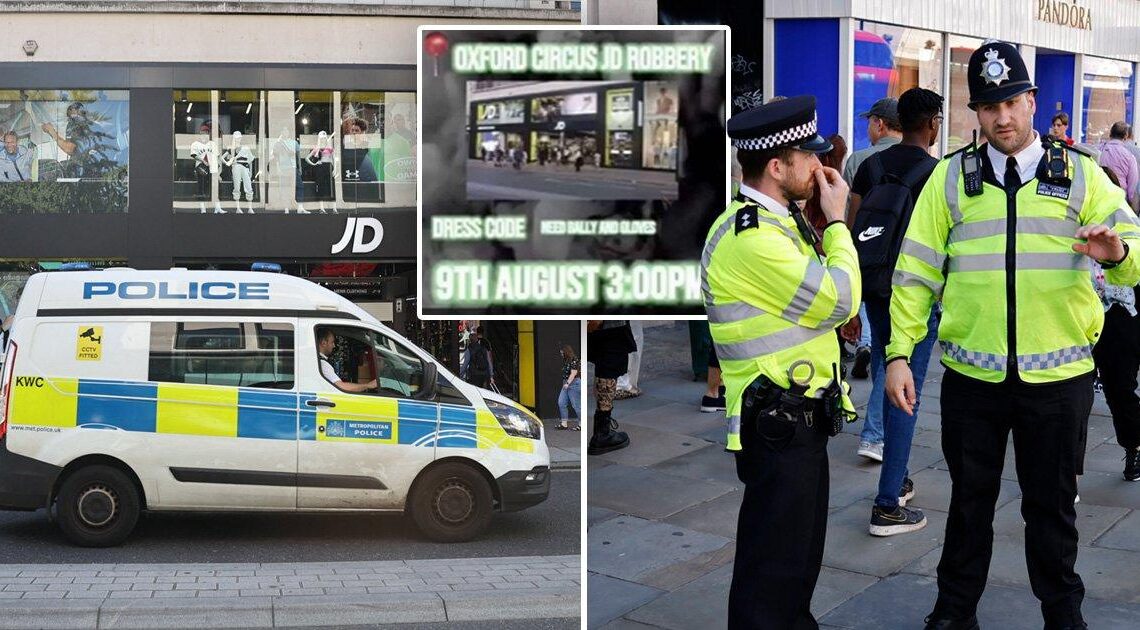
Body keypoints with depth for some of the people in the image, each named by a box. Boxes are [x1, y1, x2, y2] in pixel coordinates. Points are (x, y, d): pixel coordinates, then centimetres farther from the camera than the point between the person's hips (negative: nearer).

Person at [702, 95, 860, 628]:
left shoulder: (775, 221, 12)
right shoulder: (750, 238, -22)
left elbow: (823, 299, 13)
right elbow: (840, 301, -20)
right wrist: (837, 219, -11)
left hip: (801, 418, 10)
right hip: (778, 424, -10)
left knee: (801, 550, 22)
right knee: (773, 561, 0)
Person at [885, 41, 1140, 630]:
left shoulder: (1081, 174, 3)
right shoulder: (950, 177, 2)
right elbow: (916, 272, 1)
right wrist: (898, 353, -4)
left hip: (1057, 375, 0)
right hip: (971, 376, 0)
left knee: (1052, 502, 13)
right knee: (970, 498, 14)